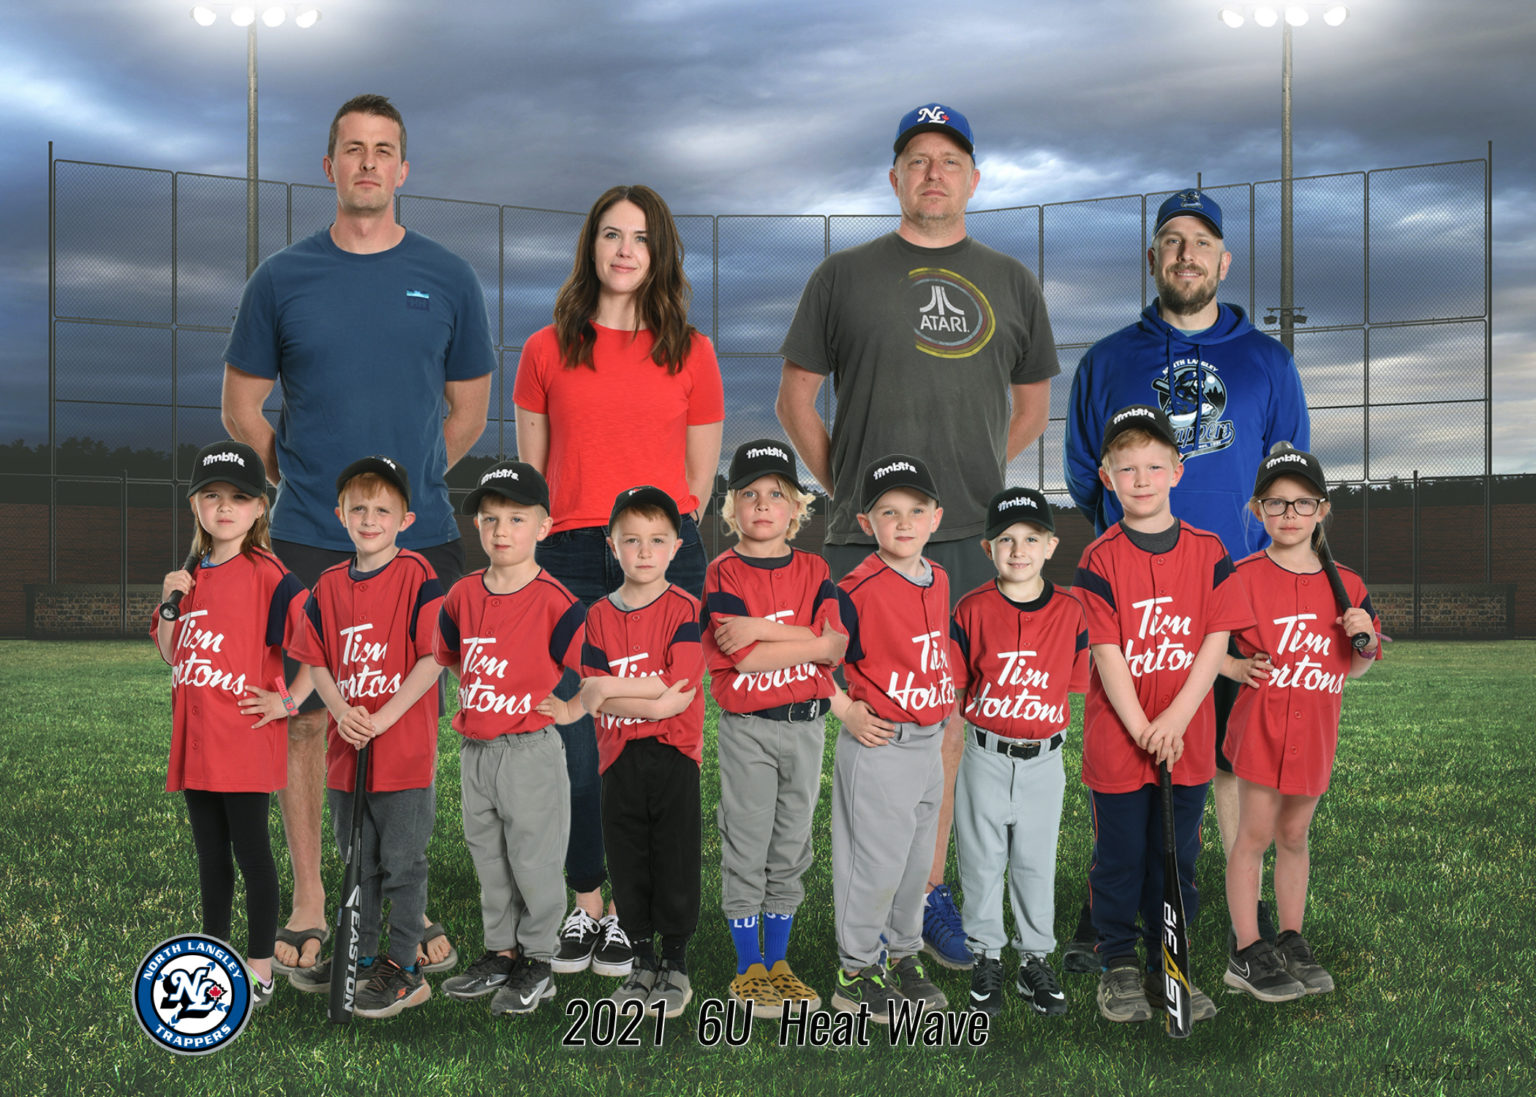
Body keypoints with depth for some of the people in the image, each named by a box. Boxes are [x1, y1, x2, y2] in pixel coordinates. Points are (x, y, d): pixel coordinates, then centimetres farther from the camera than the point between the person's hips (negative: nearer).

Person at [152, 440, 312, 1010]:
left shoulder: (266, 575, -11)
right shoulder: (192, 578, 12)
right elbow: (174, 657, 15)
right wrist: (169, 604, 1)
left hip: (247, 744, -7)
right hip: (196, 744, 7)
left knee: (251, 852, 2)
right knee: (210, 855, 16)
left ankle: (260, 969, 14)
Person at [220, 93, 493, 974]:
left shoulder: (447, 279, 6)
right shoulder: (283, 279, 5)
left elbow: (468, 412, 13)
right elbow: (242, 409, 12)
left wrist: (406, 482, 8)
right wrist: (307, 478, 7)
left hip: (420, 538, 0)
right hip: (307, 540, 0)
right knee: (306, 715, 3)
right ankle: (309, 899, 17)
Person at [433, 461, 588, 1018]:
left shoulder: (556, 602, -14)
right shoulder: (463, 596, 3)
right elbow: (445, 659, 20)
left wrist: (569, 708, -8)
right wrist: (463, 707, 14)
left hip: (531, 752, -6)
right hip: (474, 751, 6)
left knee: (534, 859, 4)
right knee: (489, 858, 17)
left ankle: (538, 962, 19)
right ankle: (501, 954, 32)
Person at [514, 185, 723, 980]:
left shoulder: (690, 353, 7)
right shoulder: (547, 351, 8)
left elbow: (699, 475, 11)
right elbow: (530, 473, 11)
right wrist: (540, 548, 4)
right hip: (571, 557, 1)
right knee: (574, 737, 1)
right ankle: (585, 905, 16)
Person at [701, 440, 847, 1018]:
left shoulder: (814, 570, 6)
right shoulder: (723, 574, -5)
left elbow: (836, 645, -8)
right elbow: (747, 657, -16)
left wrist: (763, 629, -17)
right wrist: (809, 640, -12)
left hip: (807, 726, 4)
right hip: (747, 727, -4)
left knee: (791, 847, 11)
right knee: (746, 848, 3)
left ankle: (778, 962, 24)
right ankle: (748, 968, 15)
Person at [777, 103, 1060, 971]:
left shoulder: (1012, 283, 15)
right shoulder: (845, 276, 8)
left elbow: (1032, 405, 22)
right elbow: (796, 395, 11)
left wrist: (975, 478, 9)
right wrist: (842, 486, 2)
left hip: (970, 538, 2)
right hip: (865, 538, -2)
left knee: (951, 716, 5)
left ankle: (933, 891, 17)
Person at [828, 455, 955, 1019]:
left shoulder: (938, 579, 6)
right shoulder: (859, 589, -18)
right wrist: (845, 711, -13)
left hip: (929, 744, 7)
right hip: (878, 745, -7)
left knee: (916, 860, 17)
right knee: (876, 862, 1)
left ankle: (904, 957, 34)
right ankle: (856, 973, 17)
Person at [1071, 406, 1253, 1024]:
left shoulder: (1207, 551, 1)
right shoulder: (1100, 560, -6)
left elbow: (1217, 641, -4)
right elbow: (1107, 654, -10)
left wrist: (1176, 720, -13)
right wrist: (1142, 729, -15)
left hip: (1186, 738, 2)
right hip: (1116, 739, -2)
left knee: (1177, 861, 13)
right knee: (1119, 860, 8)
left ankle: (1168, 967, 28)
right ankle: (1118, 966, 25)